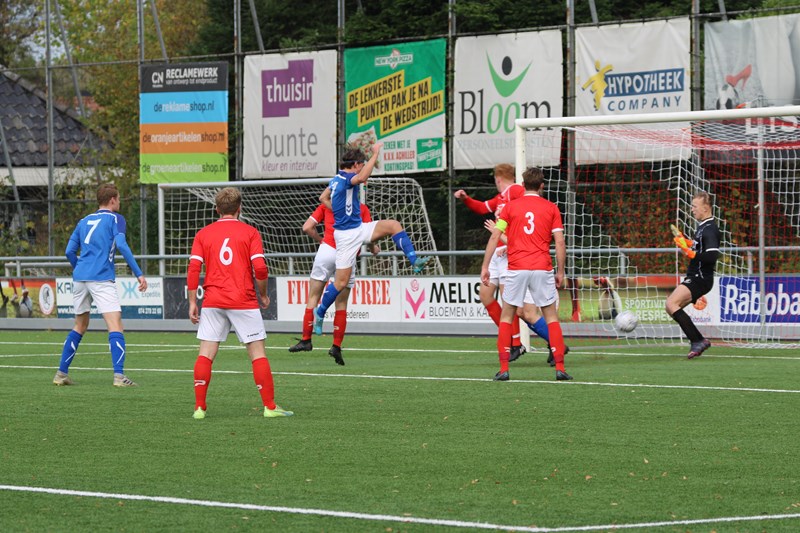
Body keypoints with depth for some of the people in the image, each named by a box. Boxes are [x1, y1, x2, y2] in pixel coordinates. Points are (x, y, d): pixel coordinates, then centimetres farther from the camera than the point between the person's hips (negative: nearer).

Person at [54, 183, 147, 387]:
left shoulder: (84, 221, 20)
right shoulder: (115, 219, 3)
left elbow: (70, 251, 16)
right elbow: (121, 245, -12)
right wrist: (139, 274, -13)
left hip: (79, 278, 6)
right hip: (102, 278, -6)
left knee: (80, 326, 20)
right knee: (115, 325, -10)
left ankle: (61, 373, 20)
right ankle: (119, 375, -23)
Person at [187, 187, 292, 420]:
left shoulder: (203, 234, 7)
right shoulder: (250, 232, 1)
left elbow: (193, 268, -1)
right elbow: (260, 268, -8)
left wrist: (192, 302, 3)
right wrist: (263, 295, 8)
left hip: (212, 302, 2)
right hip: (243, 302, -2)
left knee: (206, 354, 5)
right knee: (258, 353, 3)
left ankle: (199, 407, 1)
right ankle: (270, 406, 3)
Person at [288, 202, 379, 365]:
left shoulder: (326, 205, 14)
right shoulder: (363, 208, 12)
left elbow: (307, 227, 7)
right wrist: (373, 248, 22)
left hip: (327, 250, -1)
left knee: (313, 297, 7)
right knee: (341, 305, 8)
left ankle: (306, 340, 0)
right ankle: (336, 346, 1)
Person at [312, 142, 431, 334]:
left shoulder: (337, 179, 10)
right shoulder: (345, 178, -18)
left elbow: (323, 198, 27)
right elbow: (361, 177, -43)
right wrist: (375, 154, -36)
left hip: (358, 228, 9)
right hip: (347, 235, -9)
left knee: (393, 225, -3)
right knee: (341, 282, -4)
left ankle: (414, 262, -7)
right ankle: (320, 313, 13)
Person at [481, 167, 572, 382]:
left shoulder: (510, 207, 6)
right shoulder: (551, 208, 6)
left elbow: (495, 237, -1)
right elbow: (560, 243, 1)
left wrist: (485, 267, 1)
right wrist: (560, 272, 8)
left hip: (516, 269, 0)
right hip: (542, 269, 0)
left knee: (506, 317, 10)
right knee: (551, 317, 9)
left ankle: (503, 369, 2)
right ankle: (560, 368, 0)